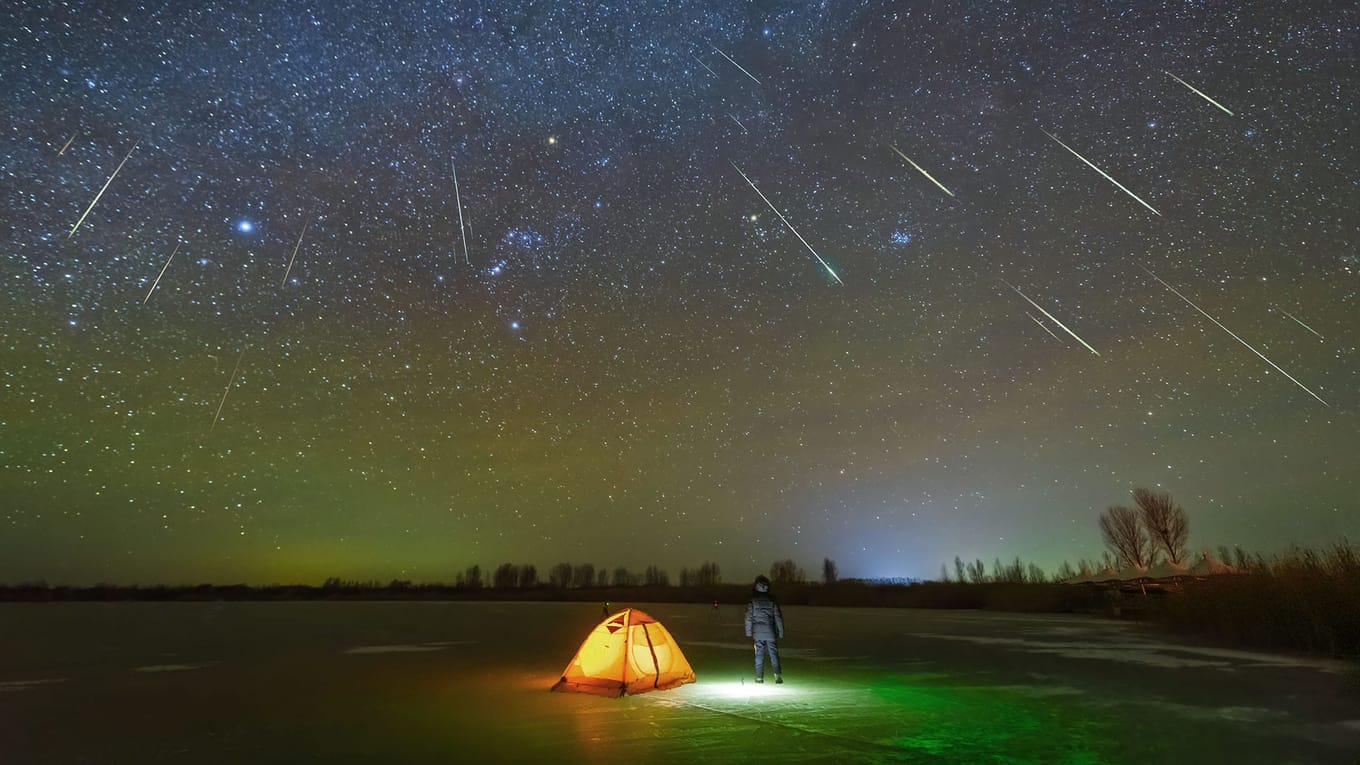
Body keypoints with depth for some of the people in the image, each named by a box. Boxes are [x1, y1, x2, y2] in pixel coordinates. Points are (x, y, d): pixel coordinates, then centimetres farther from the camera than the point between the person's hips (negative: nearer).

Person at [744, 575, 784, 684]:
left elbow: (748, 617, -2)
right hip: (770, 632, 0)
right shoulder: (772, 600, 0)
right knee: (773, 653, 4)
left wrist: (748, 632, 5)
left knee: (759, 654, 8)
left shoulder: (752, 601, -1)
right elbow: (778, 617, 2)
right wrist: (781, 633, 8)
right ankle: (778, 673, -13)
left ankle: (759, 677, 9)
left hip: (758, 633, 0)